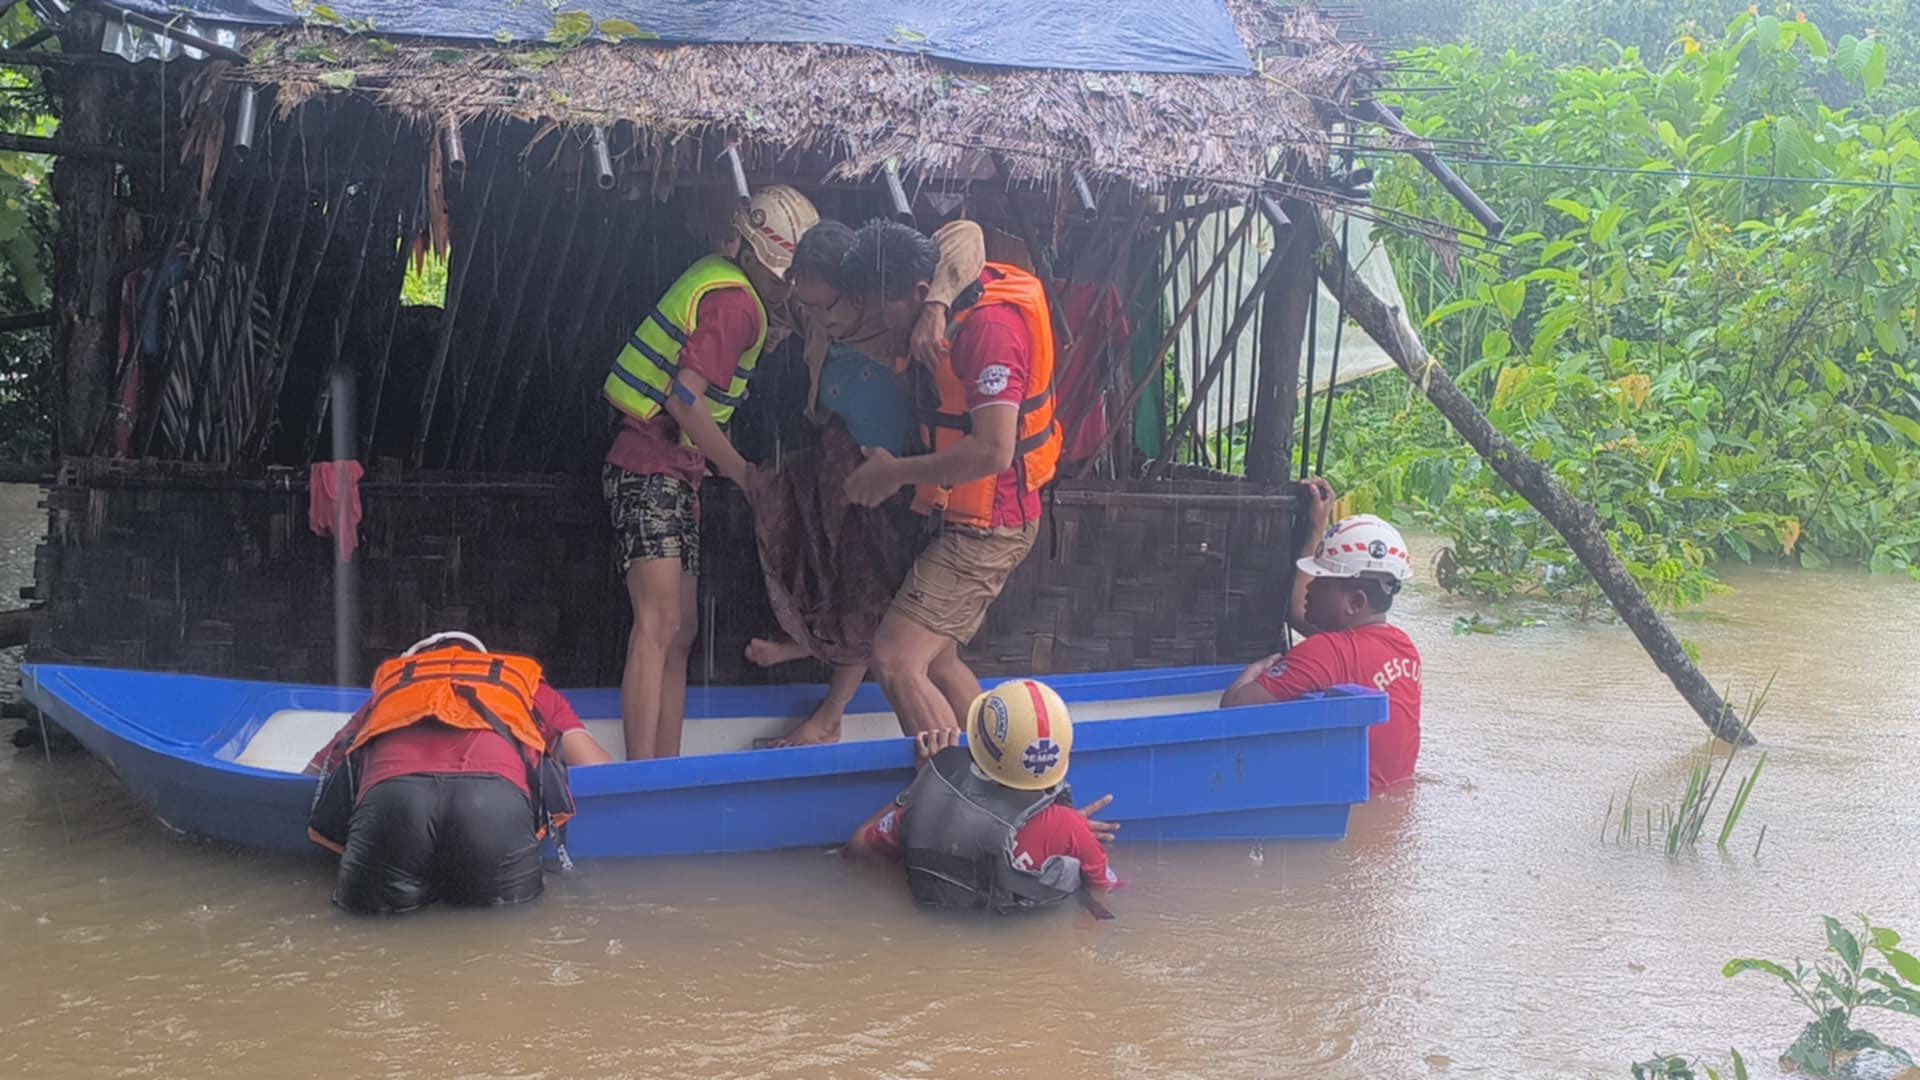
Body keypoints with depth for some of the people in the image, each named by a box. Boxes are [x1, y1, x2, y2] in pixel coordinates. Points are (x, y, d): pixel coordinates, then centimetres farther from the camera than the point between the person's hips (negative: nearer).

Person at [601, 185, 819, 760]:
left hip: (675, 473, 11)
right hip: (652, 468, -11)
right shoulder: (735, 301, -15)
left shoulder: (719, 278, 13)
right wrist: (745, 473, -13)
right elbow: (686, 399, -21)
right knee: (659, 623, -18)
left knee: (679, 631, 9)